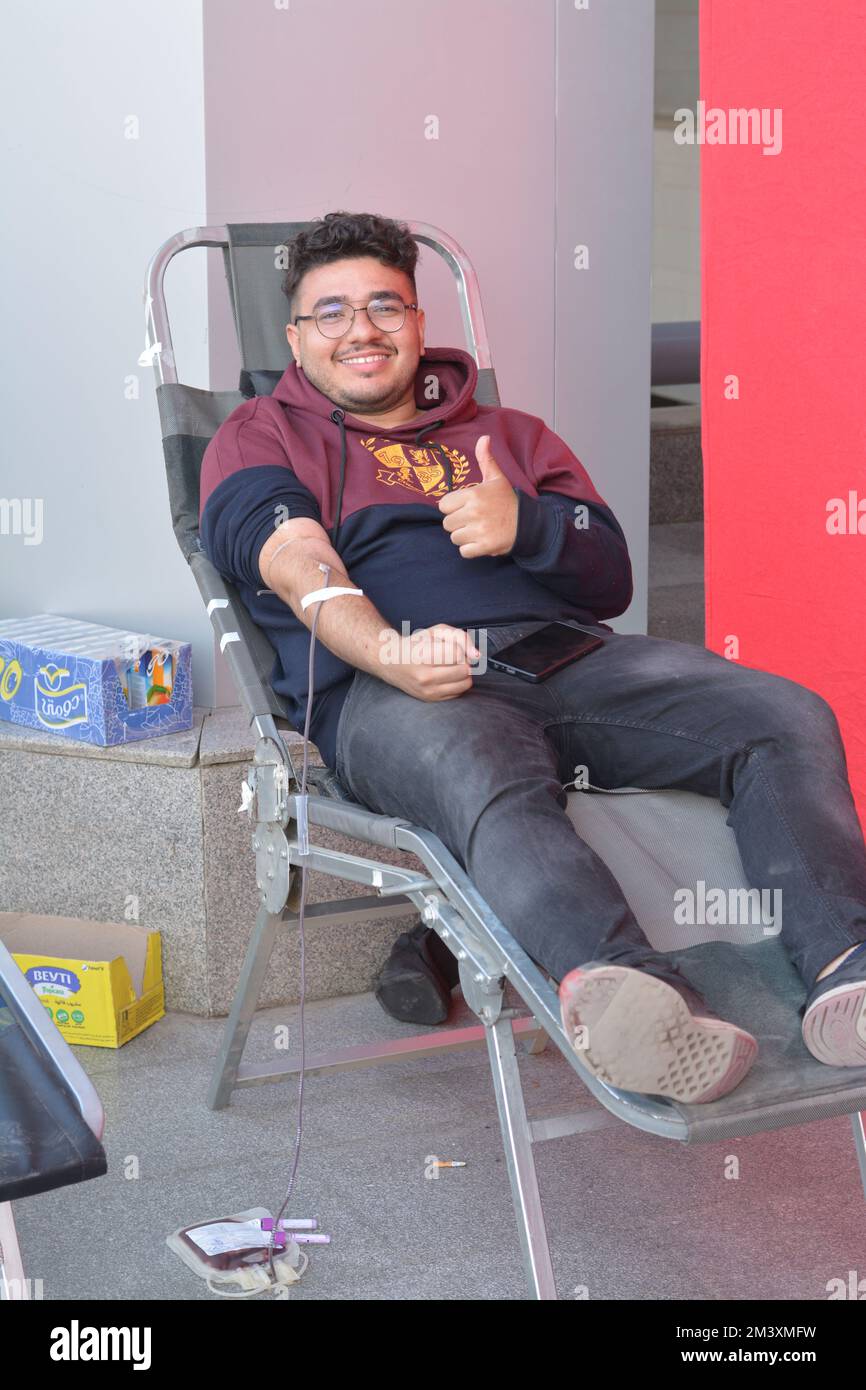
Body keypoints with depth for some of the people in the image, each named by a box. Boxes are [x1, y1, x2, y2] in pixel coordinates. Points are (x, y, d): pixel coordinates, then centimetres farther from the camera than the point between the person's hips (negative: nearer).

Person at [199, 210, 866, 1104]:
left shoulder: (507, 435, 32)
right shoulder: (261, 439, 20)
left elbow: (611, 577, 20)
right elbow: (296, 566, -3)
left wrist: (525, 525, -4)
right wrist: (388, 653, -24)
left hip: (566, 658, 5)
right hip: (387, 690, -4)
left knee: (789, 719, -20)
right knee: (491, 783, -42)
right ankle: (625, 985, -69)